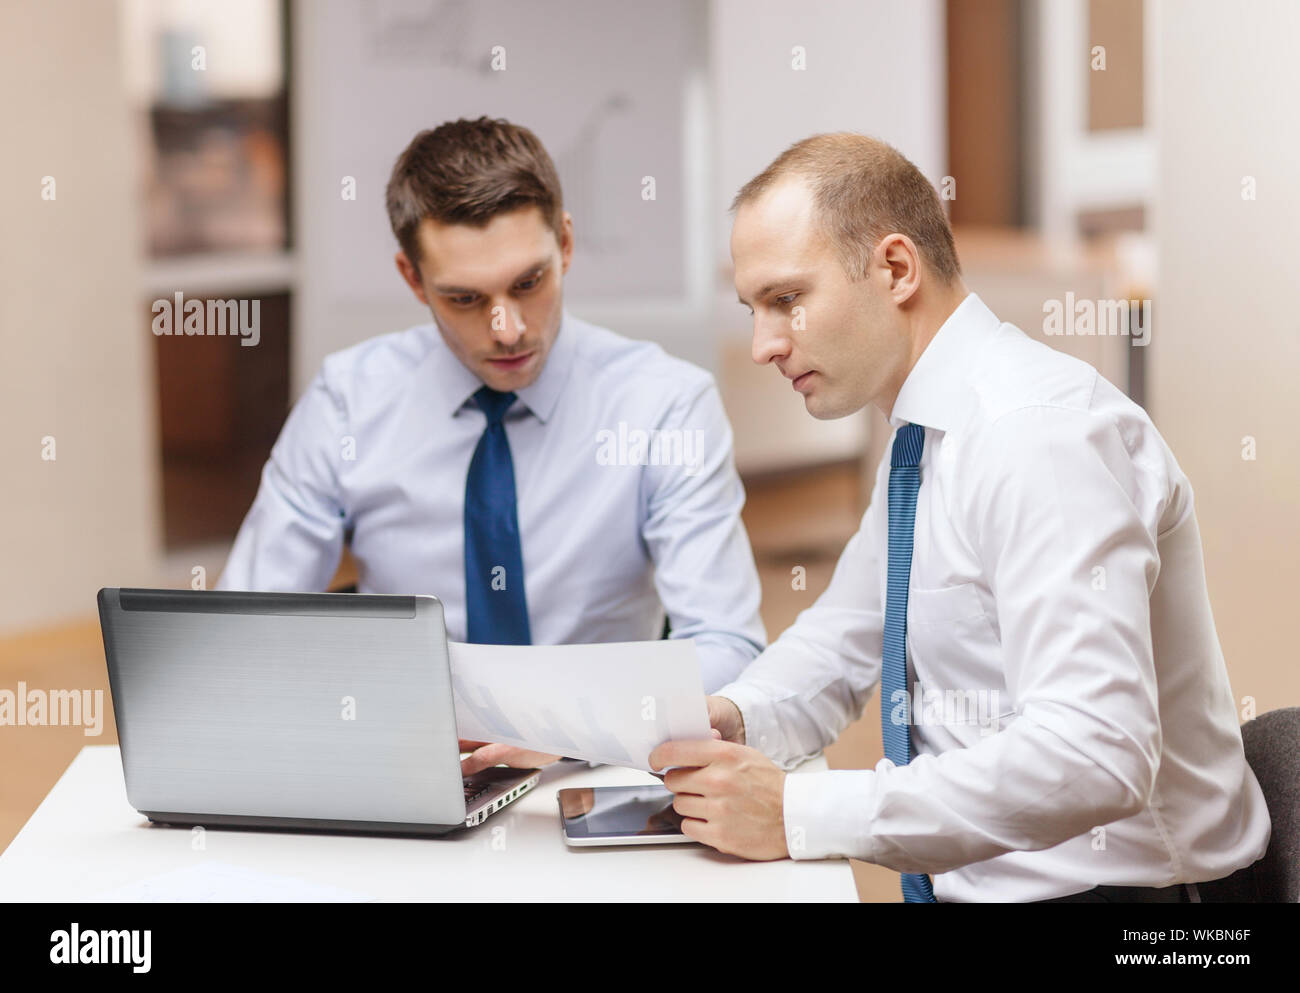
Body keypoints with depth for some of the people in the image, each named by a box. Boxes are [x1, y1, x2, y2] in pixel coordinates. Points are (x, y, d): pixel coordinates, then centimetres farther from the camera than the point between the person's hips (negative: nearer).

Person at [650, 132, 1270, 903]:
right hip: (971, 884, 7)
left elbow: (1094, 756, -27)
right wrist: (732, 721, 2)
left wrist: (799, 812, -25)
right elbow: (842, 644, 23)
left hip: (1102, 885, -7)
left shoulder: (1041, 433, -18)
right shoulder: (926, 438, 10)